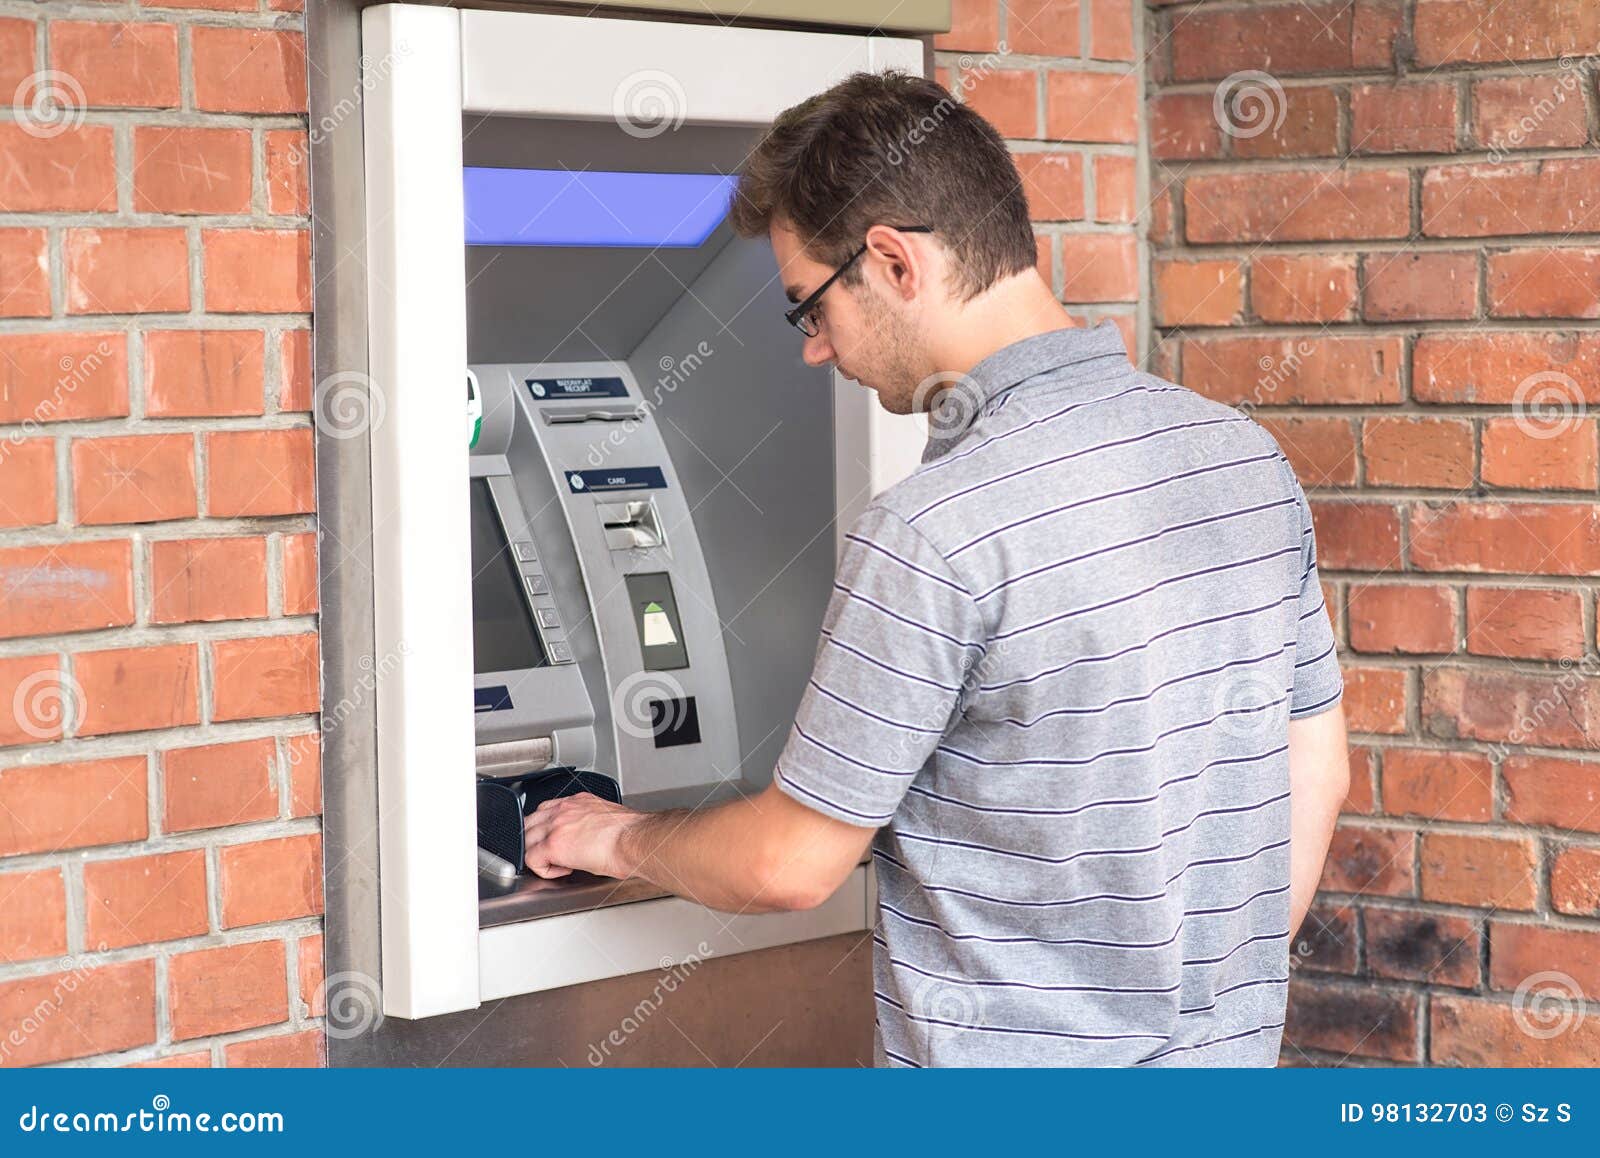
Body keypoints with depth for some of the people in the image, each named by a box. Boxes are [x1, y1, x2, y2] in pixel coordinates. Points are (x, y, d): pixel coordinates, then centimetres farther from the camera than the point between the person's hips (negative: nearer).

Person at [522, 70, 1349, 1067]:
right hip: (1228, 1060, 7)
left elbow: (791, 865, -13)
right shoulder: (1248, 457, 1)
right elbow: (1316, 776, 9)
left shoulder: (935, 535, -22)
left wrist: (620, 840, 7)